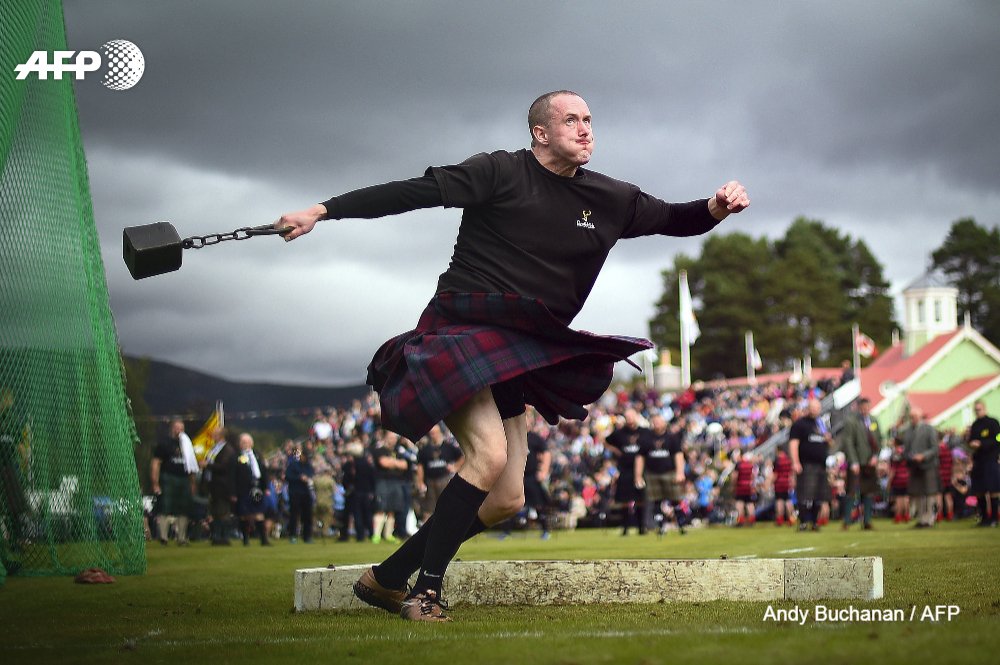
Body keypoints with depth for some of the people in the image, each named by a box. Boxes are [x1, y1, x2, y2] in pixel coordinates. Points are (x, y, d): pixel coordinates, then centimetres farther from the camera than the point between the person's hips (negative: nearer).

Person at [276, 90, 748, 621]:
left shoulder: (610, 199, 9)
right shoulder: (501, 173, -7)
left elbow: (673, 219, 18)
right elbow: (412, 193, -10)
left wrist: (715, 209, -6)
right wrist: (322, 212, -15)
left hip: (516, 356, 7)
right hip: (461, 332, -7)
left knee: (507, 501, 4)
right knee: (490, 453, -27)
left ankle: (385, 579, 14)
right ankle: (426, 592, -17)